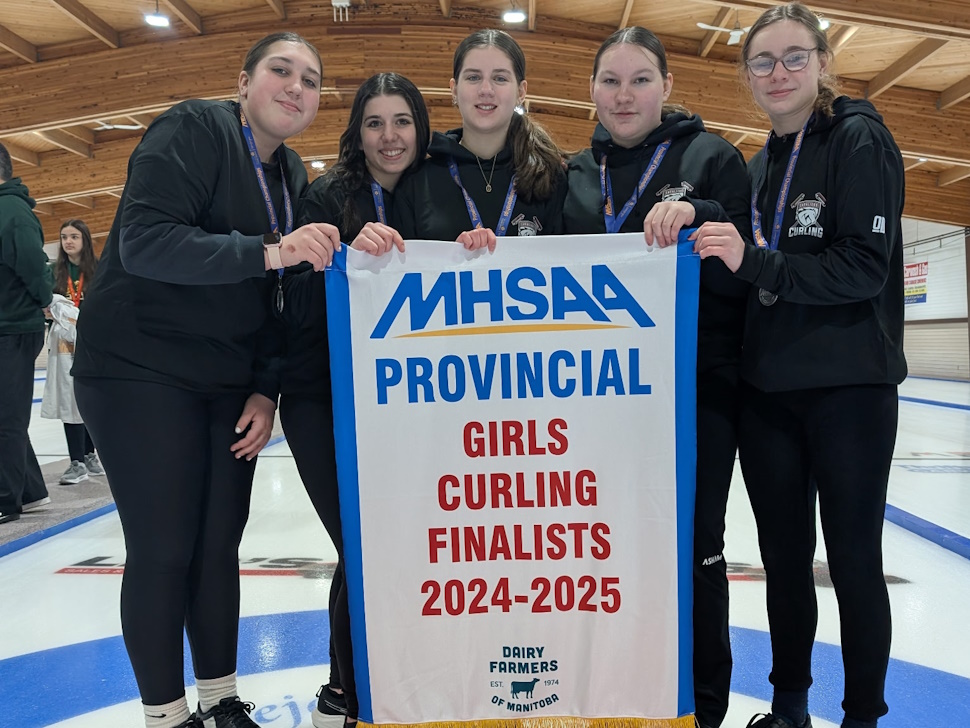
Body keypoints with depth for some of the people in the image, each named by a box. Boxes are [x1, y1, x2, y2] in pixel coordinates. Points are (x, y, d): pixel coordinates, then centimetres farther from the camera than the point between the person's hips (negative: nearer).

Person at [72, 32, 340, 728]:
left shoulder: (294, 177, 12)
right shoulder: (193, 129, -9)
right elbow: (143, 239, -22)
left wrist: (266, 389, 4)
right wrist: (266, 250, -31)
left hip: (229, 382, 6)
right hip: (141, 370, -6)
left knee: (220, 546, 10)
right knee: (163, 550, -3)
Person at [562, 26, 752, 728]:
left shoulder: (714, 157, 1)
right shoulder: (575, 172, 13)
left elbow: (741, 272, -6)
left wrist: (694, 216, -23)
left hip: (697, 387, -3)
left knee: (692, 545, 4)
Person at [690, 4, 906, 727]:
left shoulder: (859, 139, -5)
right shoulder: (759, 166, 14)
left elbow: (866, 267, -15)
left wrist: (755, 261, -22)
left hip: (849, 390, -6)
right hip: (768, 390, 6)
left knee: (854, 562, 5)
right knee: (784, 559, 14)